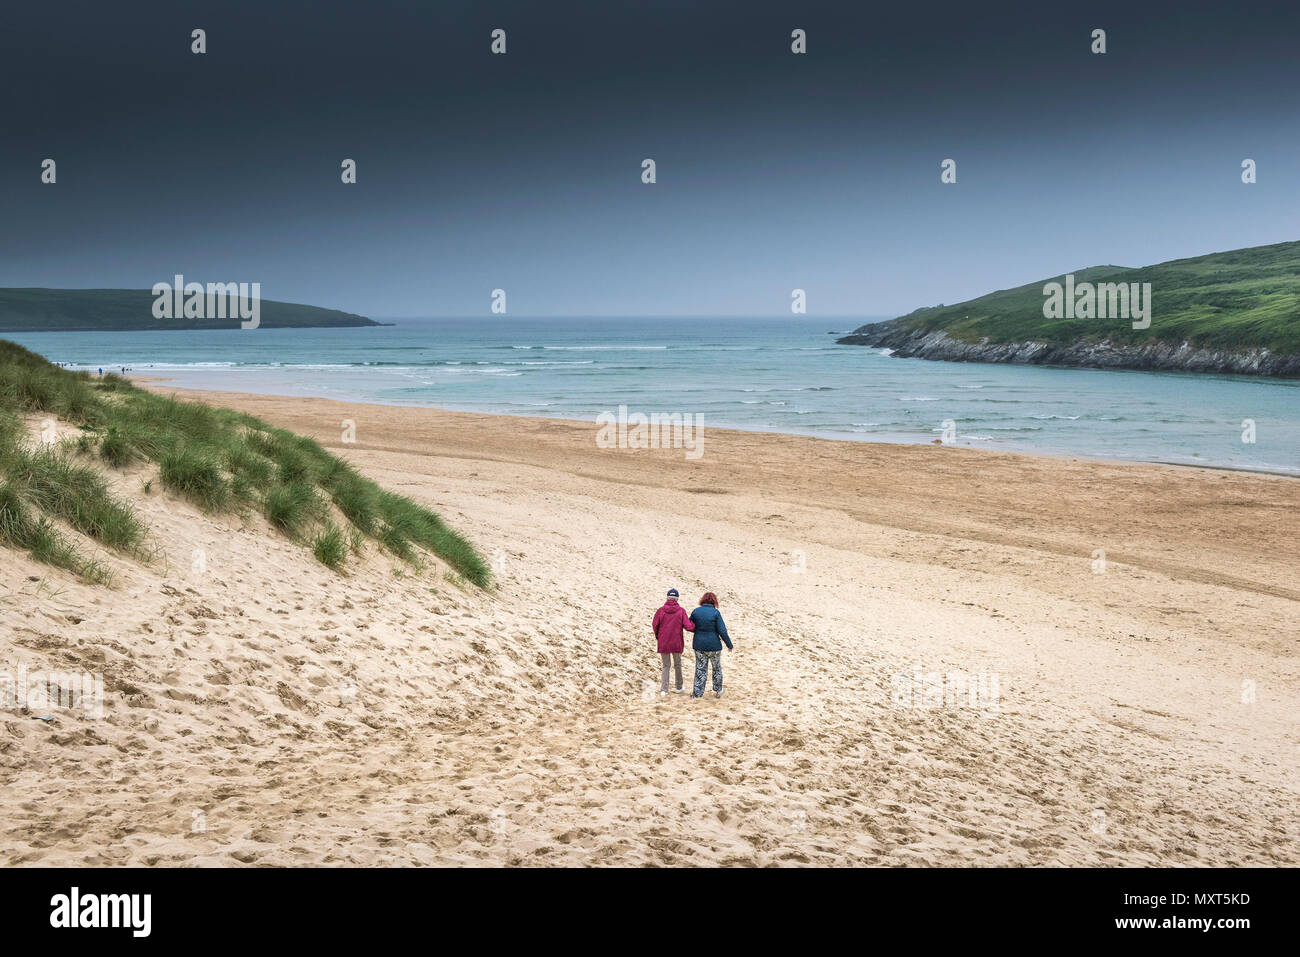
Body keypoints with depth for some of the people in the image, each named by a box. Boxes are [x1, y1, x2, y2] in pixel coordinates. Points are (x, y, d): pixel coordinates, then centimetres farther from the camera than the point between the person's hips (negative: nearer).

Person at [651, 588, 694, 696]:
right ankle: (679, 687, 31)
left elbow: (655, 625, -4)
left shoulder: (661, 611, -8)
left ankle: (663, 690, 1)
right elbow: (688, 626, -13)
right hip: (677, 642, 0)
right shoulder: (681, 611, -10)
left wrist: (657, 636, 15)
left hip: (663, 643, 0)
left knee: (666, 666, 10)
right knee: (677, 665, 18)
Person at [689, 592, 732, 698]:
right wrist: (729, 644, -2)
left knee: (700, 670, 10)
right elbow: (722, 631, -13)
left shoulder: (695, 612, -2)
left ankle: (698, 694, 6)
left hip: (699, 646, 2)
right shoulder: (715, 613, -12)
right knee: (717, 668, 19)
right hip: (714, 646, -2)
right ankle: (717, 691, 30)